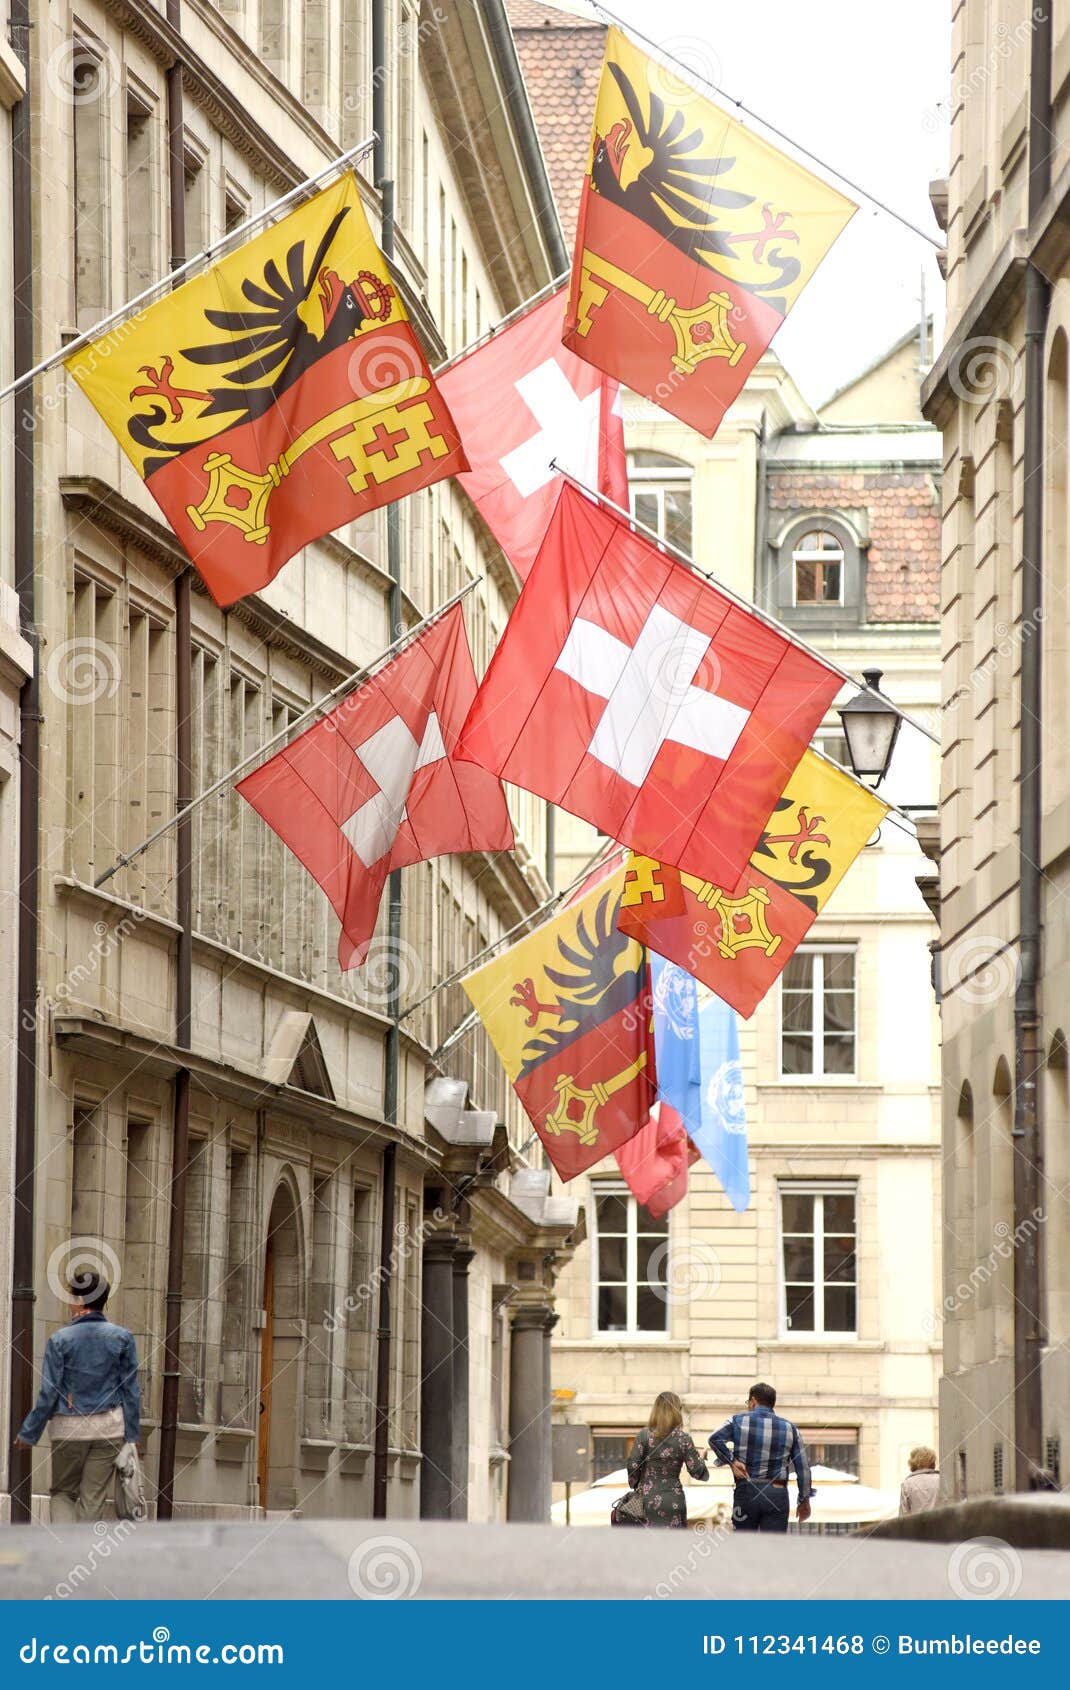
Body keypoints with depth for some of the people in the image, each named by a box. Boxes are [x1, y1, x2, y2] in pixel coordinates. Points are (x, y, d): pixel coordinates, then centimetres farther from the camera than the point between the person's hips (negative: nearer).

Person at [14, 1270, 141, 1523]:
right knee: (93, 1499, 7)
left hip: (68, 1427, -1)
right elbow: (130, 1391, 1)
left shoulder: (60, 1340, -7)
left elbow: (48, 1394, -6)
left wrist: (28, 1433, 4)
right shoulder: (122, 1338, -1)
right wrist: (132, 1434, 8)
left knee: (63, 1492, 13)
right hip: (109, 1427, 1)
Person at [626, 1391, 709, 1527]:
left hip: (648, 1499, 0)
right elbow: (696, 1472, -1)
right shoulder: (684, 1439, -4)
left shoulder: (645, 1435, -4)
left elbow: (633, 1466, -6)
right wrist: (700, 1458, 20)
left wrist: (635, 1486, 11)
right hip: (673, 1501, 0)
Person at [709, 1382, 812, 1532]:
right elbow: (803, 1468, 7)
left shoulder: (739, 1421, 3)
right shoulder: (789, 1428, 7)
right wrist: (804, 1500, 15)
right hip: (778, 1494, 0)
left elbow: (715, 1438, -15)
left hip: (746, 1492, 0)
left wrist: (731, 1461, -7)